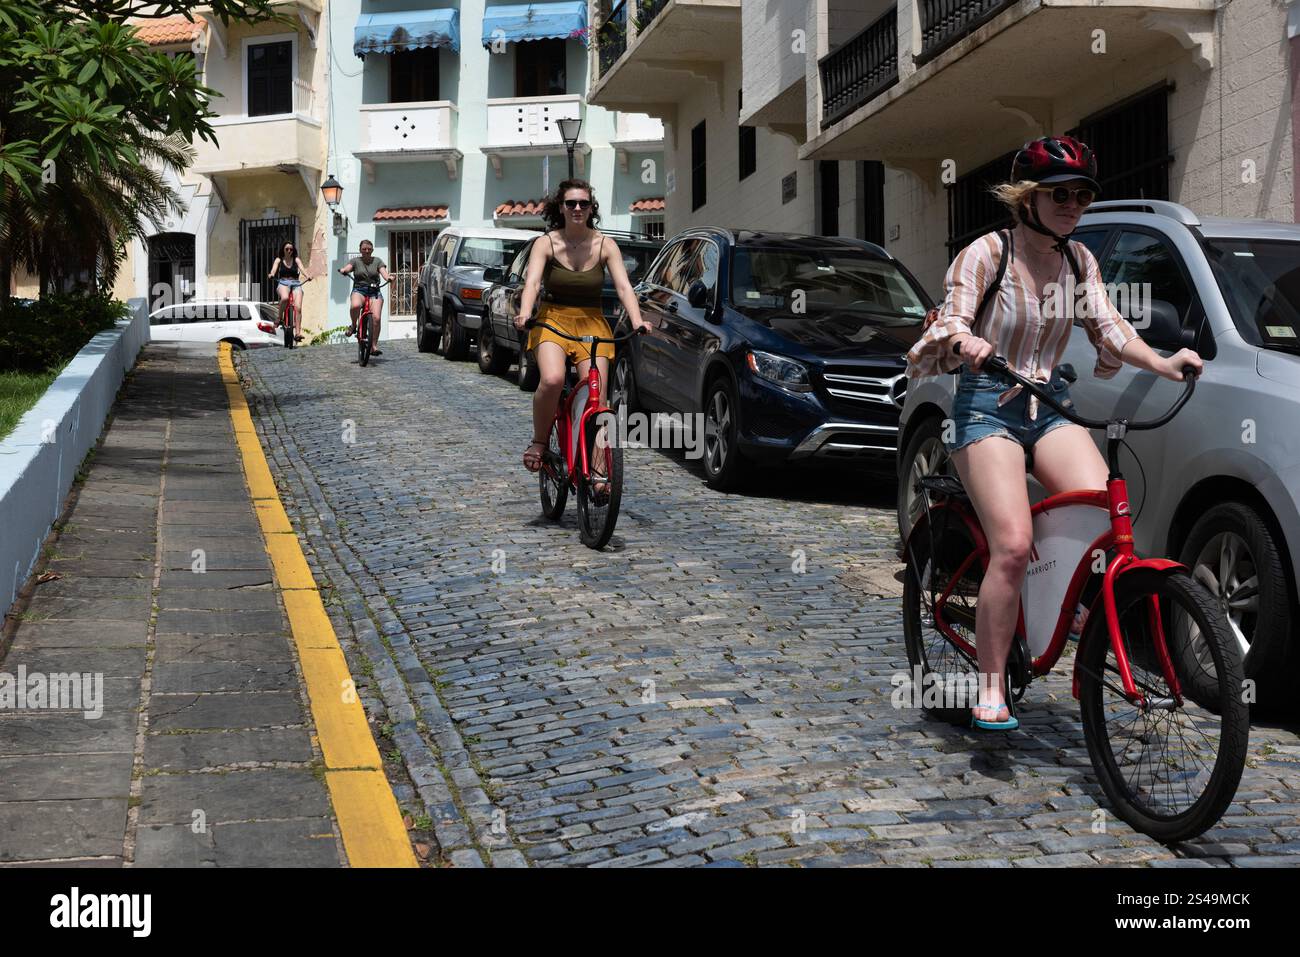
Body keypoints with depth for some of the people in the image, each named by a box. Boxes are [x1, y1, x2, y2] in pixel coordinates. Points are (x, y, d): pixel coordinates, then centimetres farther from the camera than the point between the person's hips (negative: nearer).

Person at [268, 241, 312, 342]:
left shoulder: (296, 260, 16)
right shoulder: (279, 260, 14)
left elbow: (302, 268, -2)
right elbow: (274, 269, -3)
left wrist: (307, 276, -24)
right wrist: (271, 275, -27)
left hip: (296, 284, 1)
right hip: (283, 283, -1)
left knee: (298, 307, -19)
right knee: (285, 298, -38)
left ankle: (297, 332, -23)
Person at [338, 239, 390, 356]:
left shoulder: (377, 261, 12)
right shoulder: (355, 260, 10)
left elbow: (383, 271, -2)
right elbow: (347, 267, -7)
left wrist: (388, 278, -25)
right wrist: (343, 271, -31)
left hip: (374, 291, 1)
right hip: (359, 290, -1)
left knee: (376, 318, -17)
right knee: (355, 306, -36)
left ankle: (373, 346, -6)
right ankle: (353, 326, -6)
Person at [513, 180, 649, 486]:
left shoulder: (605, 245, -1)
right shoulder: (546, 244, -5)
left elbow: (623, 287, -11)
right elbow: (532, 283, -18)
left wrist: (637, 321, -28)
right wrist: (524, 313, -38)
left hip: (592, 324, 2)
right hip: (553, 320, -2)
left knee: (597, 398, -9)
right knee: (552, 380, -29)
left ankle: (598, 469, -7)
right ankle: (539, 442, -8)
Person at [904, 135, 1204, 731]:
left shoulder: (1079, 261, 10)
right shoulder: (986, 254, -6)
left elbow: (1107, 328, 5)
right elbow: (950, 324, -12)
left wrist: (1160, 362, -12)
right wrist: (965, 342, -36)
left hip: (1050, 408, 5)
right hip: (987, 408, -5)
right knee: (1013, 546, -21)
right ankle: (989, 689, -12)